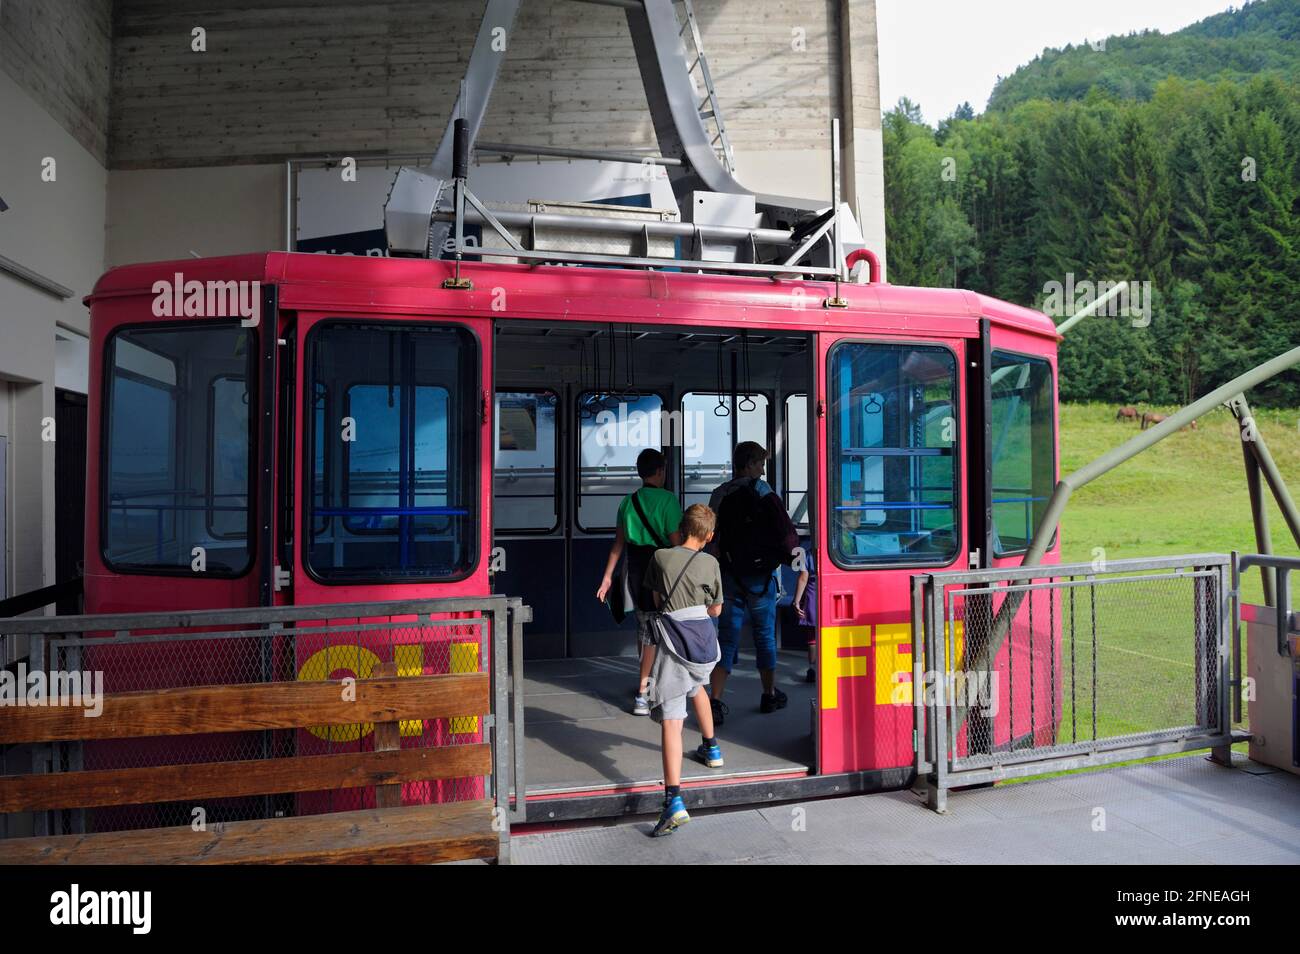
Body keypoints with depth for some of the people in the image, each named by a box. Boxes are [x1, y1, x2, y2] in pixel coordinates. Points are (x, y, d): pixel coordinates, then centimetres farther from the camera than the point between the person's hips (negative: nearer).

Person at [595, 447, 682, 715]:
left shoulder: (628, 501, 6)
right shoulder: (667, 500, -12)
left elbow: (619, 542, 9)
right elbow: (676, 542, -14)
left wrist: (608, 576, 13)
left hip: (635, 568, 6)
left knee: (643, 624, 20)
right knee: (653, 631, -1)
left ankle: (648, 681, 35)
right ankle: (642, 695, 1)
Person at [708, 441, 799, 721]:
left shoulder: (719, 496, 4)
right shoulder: (762, 493, -11)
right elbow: (787, 533, -13)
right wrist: (790, 554, 6)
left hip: (728, 576, 3)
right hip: (759, 576, -3)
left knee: (726, 638, 5)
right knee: (765, 636, 13)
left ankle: (715, 701, -5)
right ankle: (770, 695, 27)